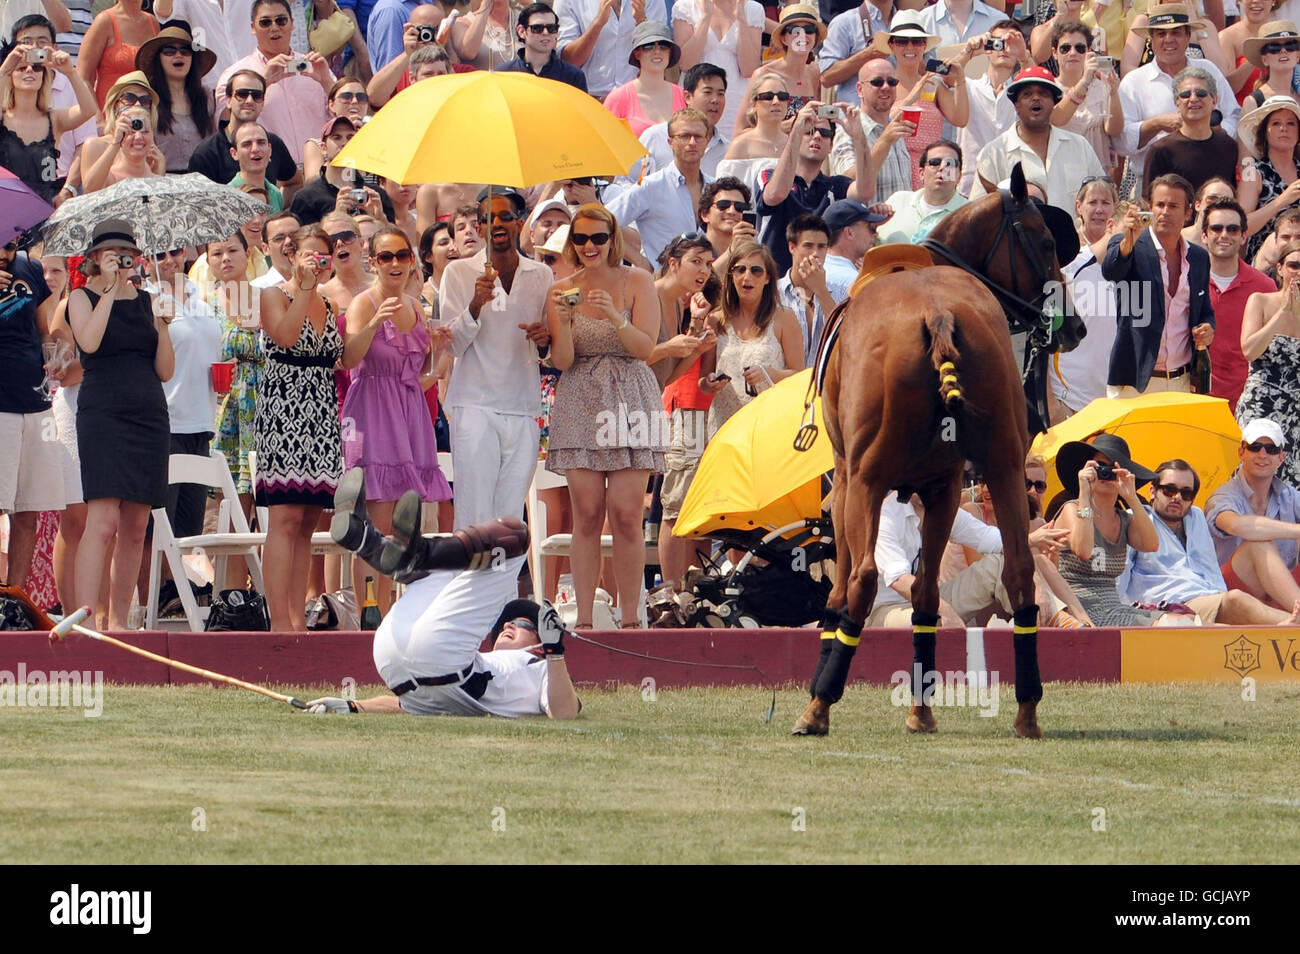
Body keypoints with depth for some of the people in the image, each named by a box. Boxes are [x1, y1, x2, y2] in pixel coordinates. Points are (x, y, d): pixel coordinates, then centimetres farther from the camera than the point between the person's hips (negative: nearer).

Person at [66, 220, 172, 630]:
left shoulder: (145, 300, 14)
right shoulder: (83, 297, 4)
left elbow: (165, 371, 12)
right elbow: (89, 342, -17)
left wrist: (161, 326, -3)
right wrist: (110, 289, -12)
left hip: (149, 418, 5)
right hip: (103, 415, -5)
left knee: (135, 528, 4)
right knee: (103, 521, -18)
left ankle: (118, 621, 10)